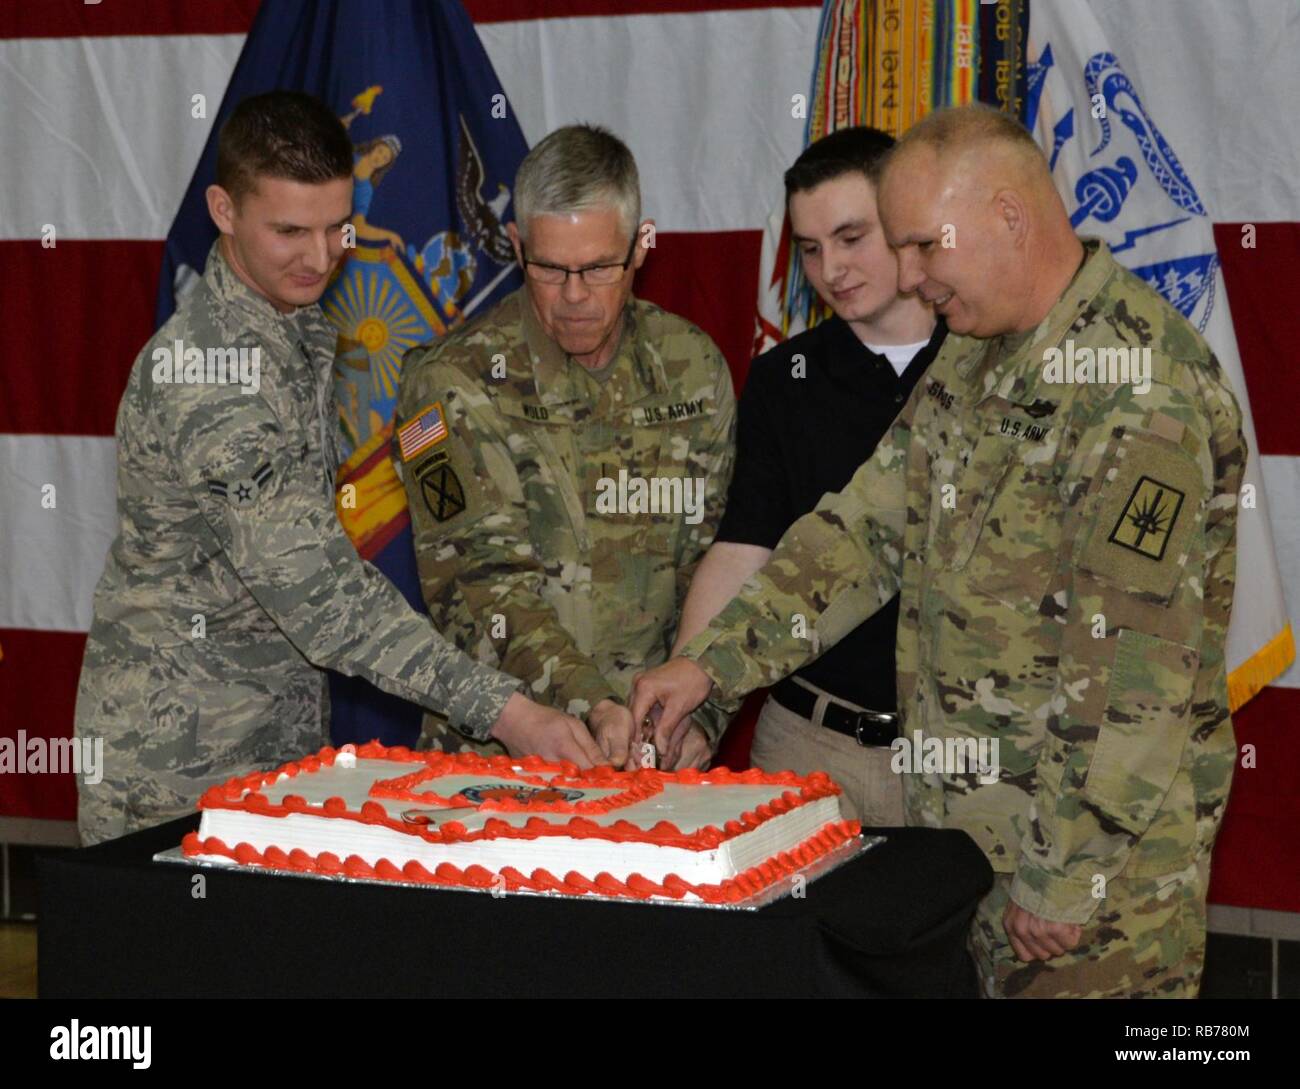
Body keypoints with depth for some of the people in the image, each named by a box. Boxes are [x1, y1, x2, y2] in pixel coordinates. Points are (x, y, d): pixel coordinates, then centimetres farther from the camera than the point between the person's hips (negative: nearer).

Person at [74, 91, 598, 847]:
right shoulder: (207, 374, -24)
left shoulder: (300, 330, 7)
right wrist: (503, 711, -31)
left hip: (282, 741, 8)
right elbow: (319, 590, -28)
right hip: (178, 767, -8)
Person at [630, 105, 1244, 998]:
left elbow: (1135, 661, -24)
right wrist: (711, 662, 4)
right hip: (962, 826, 8)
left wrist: (1065, 876, -21)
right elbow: (867, 528, 14)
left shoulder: (1142, 388, -21)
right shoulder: (972, 363, 10)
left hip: (1100, 858, -8)